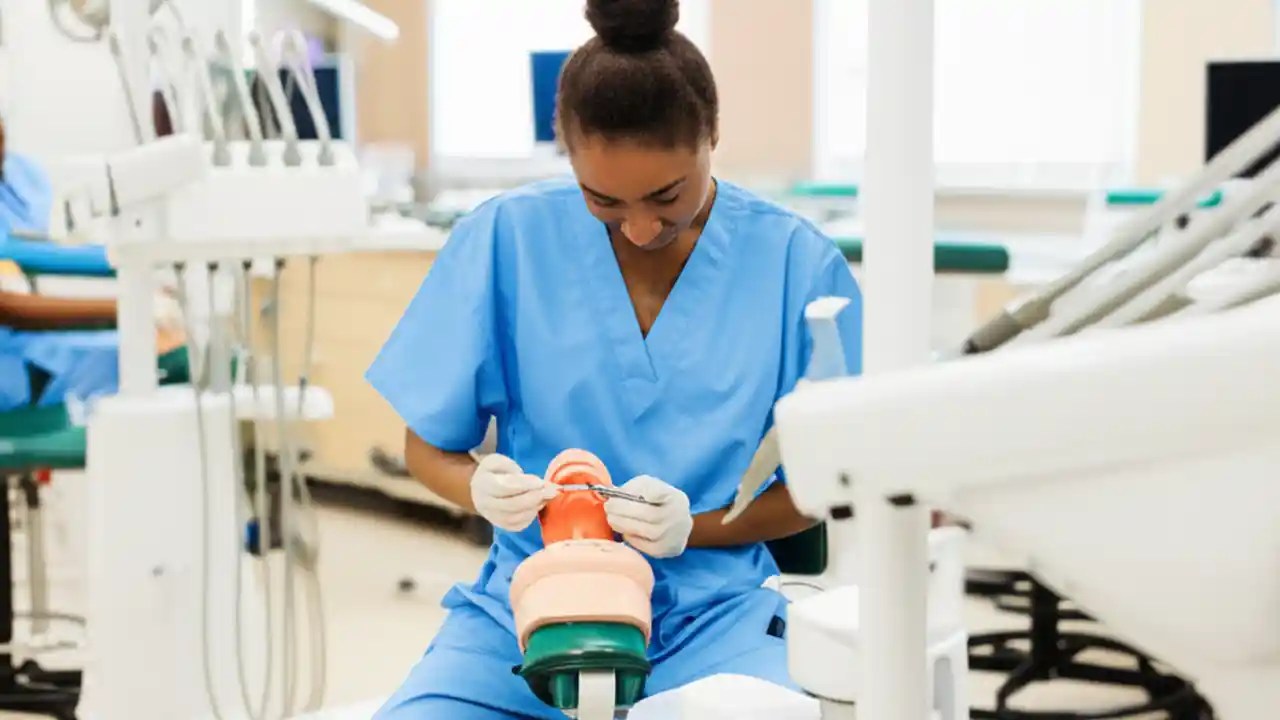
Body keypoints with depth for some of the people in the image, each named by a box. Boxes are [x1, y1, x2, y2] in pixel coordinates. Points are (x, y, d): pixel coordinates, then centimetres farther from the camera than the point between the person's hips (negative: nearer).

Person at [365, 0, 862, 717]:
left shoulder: (799, 265, -2)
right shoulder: (507, 236, -1)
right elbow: (429, 447, 8)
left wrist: (692, 527, -14)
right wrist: (482, 490, -16)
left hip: (711, 611, -1)